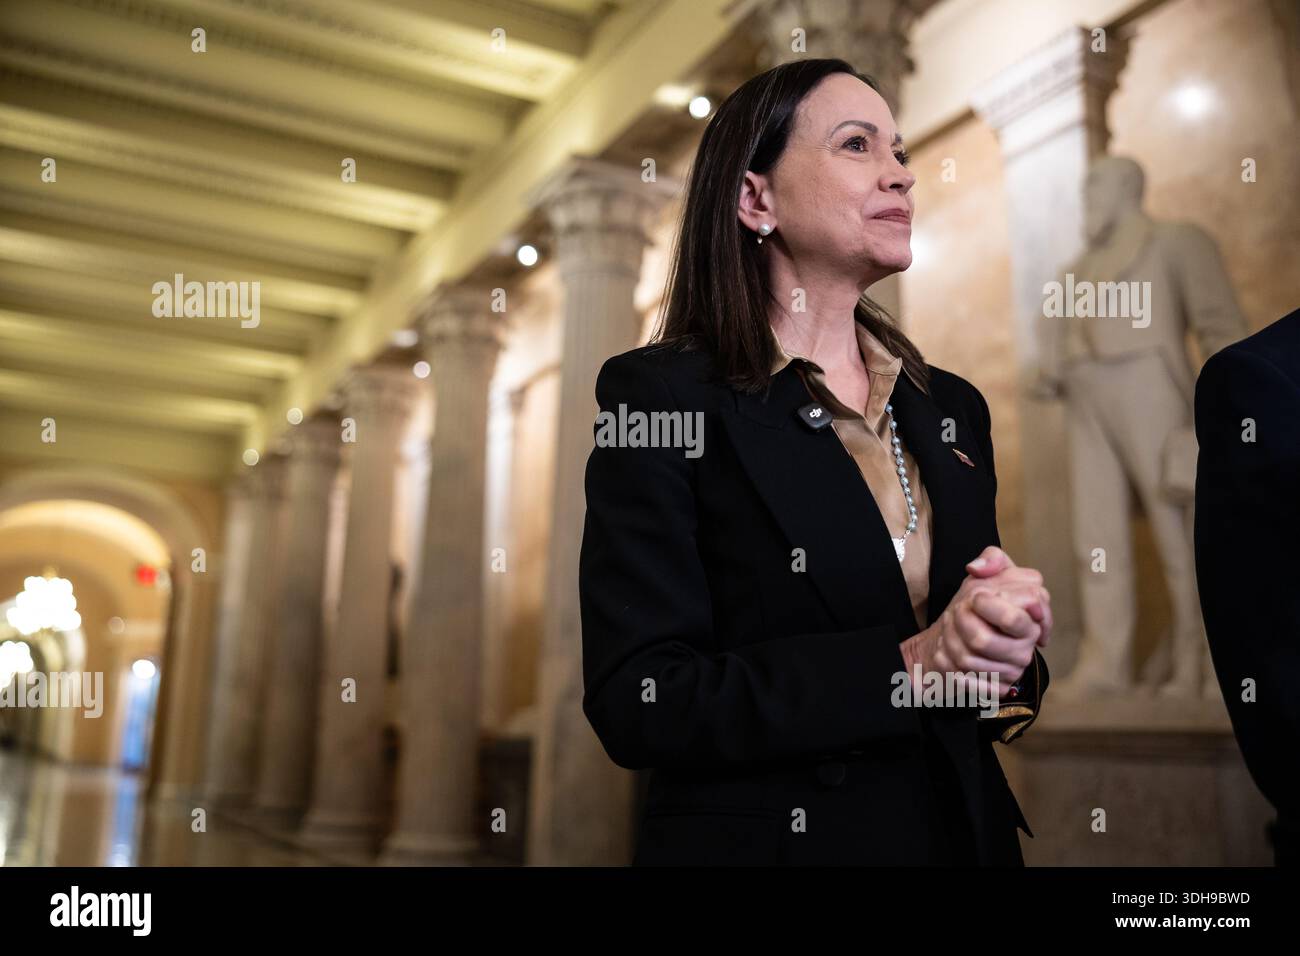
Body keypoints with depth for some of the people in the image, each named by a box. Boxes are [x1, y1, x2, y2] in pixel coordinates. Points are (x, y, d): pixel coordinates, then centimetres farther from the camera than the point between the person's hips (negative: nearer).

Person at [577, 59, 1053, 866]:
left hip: (961, 831, 6)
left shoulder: (951, 406, 4)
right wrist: (909, 666, -23)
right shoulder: (661, 396, -13)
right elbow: (636, 702, -19)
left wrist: (1007, 649, -12)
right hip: (764, 837, -5)